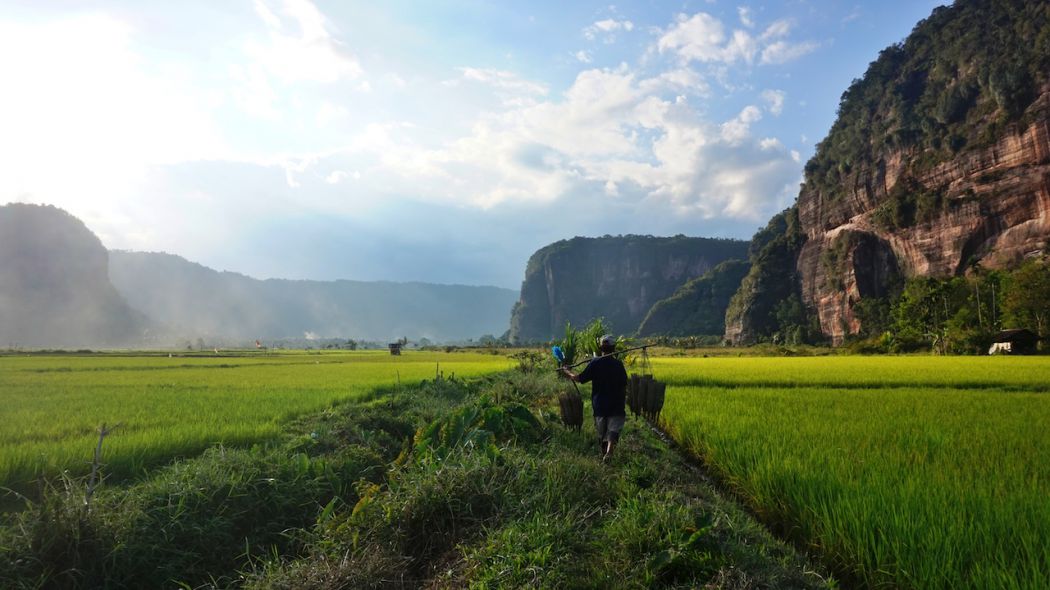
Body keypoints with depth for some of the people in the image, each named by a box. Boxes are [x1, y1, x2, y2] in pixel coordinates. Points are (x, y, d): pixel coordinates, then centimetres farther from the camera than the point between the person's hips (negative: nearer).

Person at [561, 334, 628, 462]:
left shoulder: (595, 364, -8)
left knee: (601, 432, 17)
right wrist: (623, 400, 17)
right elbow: (624, 386, 3)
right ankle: (609, 452, -26)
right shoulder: (619, 364, -3)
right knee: (613, 429, -3)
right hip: (616, 405, -1)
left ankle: (603, 453, 31)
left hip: (599, 405, 1)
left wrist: (567, 372, 9)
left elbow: (579, 378, -8)